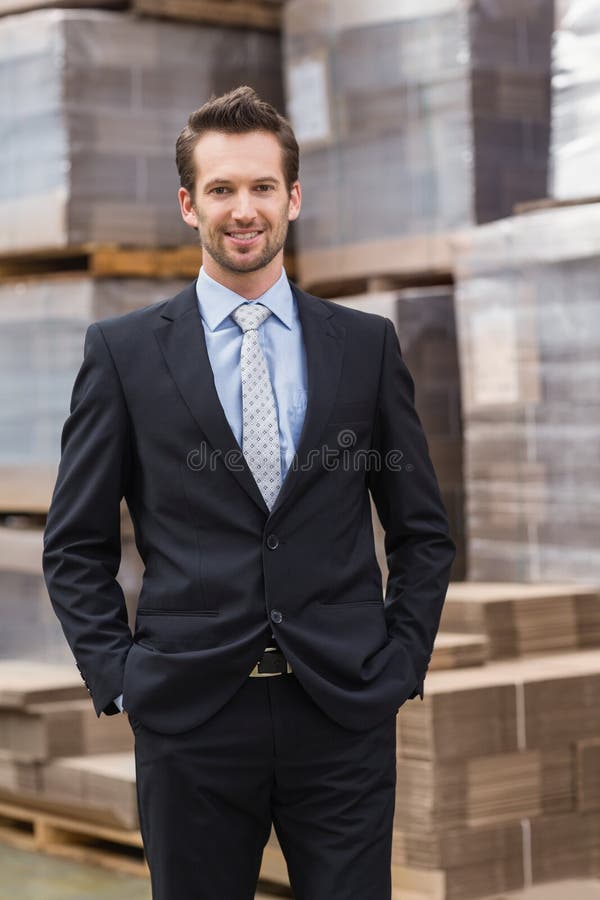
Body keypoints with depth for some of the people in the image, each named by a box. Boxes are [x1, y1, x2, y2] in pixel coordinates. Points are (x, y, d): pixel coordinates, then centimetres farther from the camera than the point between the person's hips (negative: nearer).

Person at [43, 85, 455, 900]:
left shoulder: (367, 345, 7)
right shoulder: (123, 351, 3)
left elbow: (423, 531, 11)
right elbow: (76, 544, 5)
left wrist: (402, 661, 2)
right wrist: (116, 677, -3)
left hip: (344, 712, 1)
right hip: (188, 714, -1)